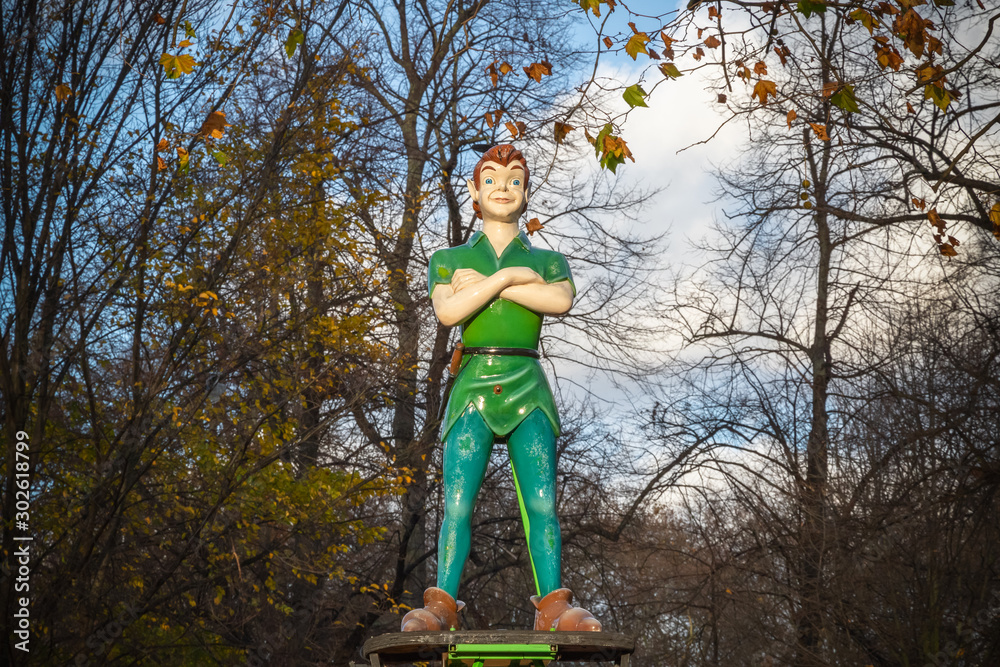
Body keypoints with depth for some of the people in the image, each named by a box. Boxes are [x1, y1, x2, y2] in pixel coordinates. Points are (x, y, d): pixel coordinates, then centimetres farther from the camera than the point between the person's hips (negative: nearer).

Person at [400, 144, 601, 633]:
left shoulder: (548, 260, 16)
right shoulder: (449, 260, 16)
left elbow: (562, 300, -8)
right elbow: (448, 312, -5)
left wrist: (482, 283, -6)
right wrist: (508, 276, -7)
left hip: (527, 389, 0)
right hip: (473, 388, 0)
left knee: (541, 502, -12)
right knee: (457, 503, -12)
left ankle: (554, 606, -15)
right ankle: (440, 606, -14)